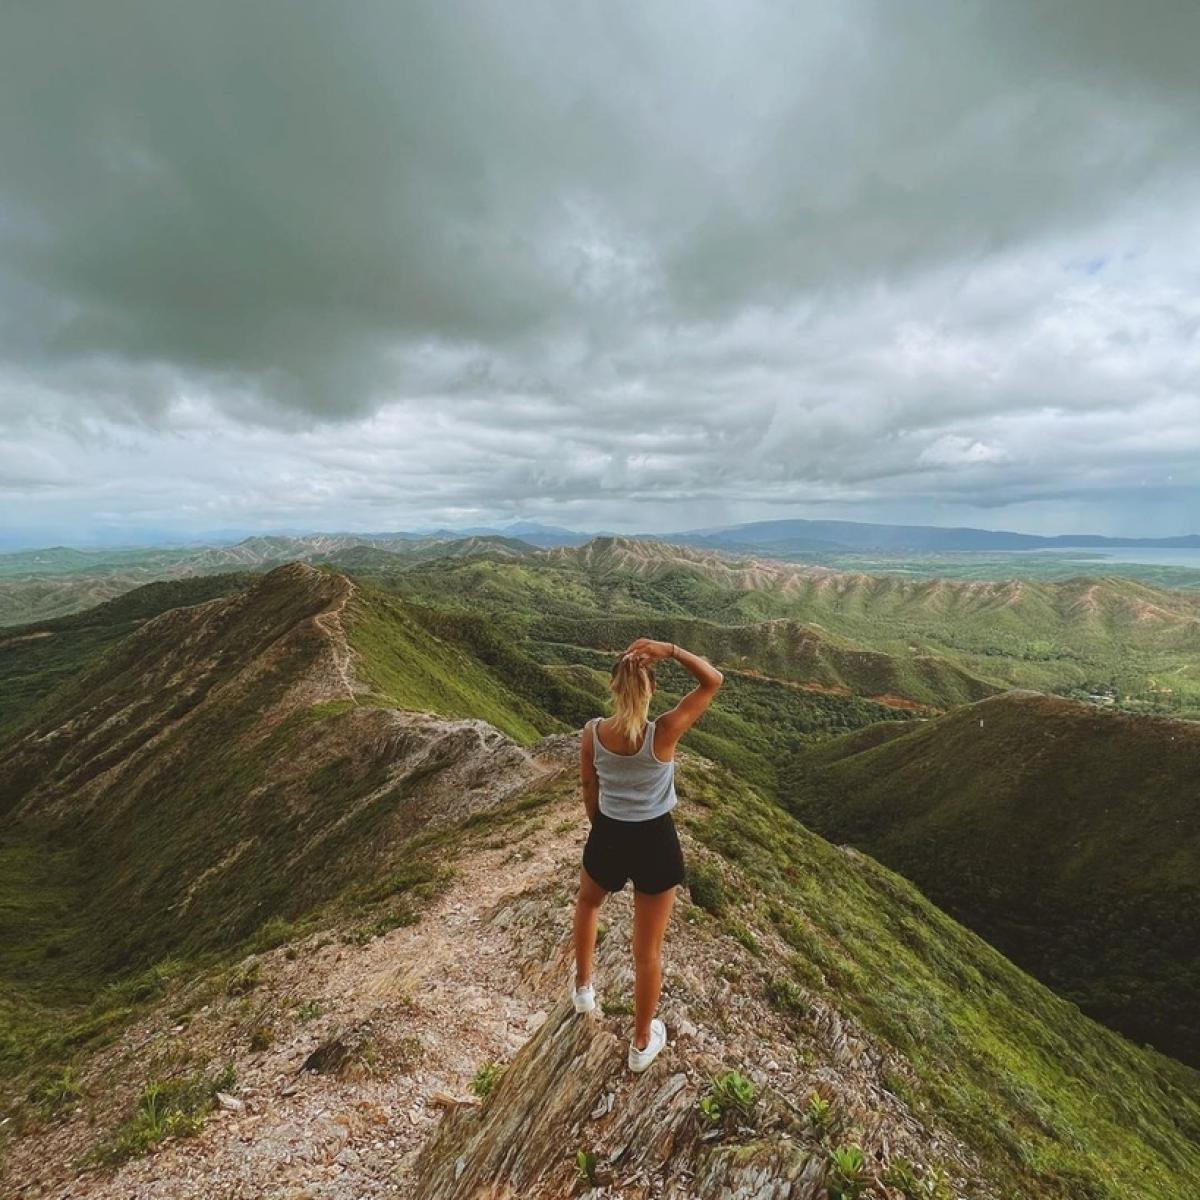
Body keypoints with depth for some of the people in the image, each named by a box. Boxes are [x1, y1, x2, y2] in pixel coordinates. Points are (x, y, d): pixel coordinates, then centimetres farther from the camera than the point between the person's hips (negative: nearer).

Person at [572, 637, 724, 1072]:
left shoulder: (592, 733, -16)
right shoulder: (664, 733, -24)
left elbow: (589, 792, -1)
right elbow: (714, 680, -16)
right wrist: (669, 650, -27)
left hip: (608, 837, 2)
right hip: (656, 843, -2)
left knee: (588, 902, 38)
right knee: (648, 950, 18)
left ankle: (583, 987, 51)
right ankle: (642, 1042, 39)